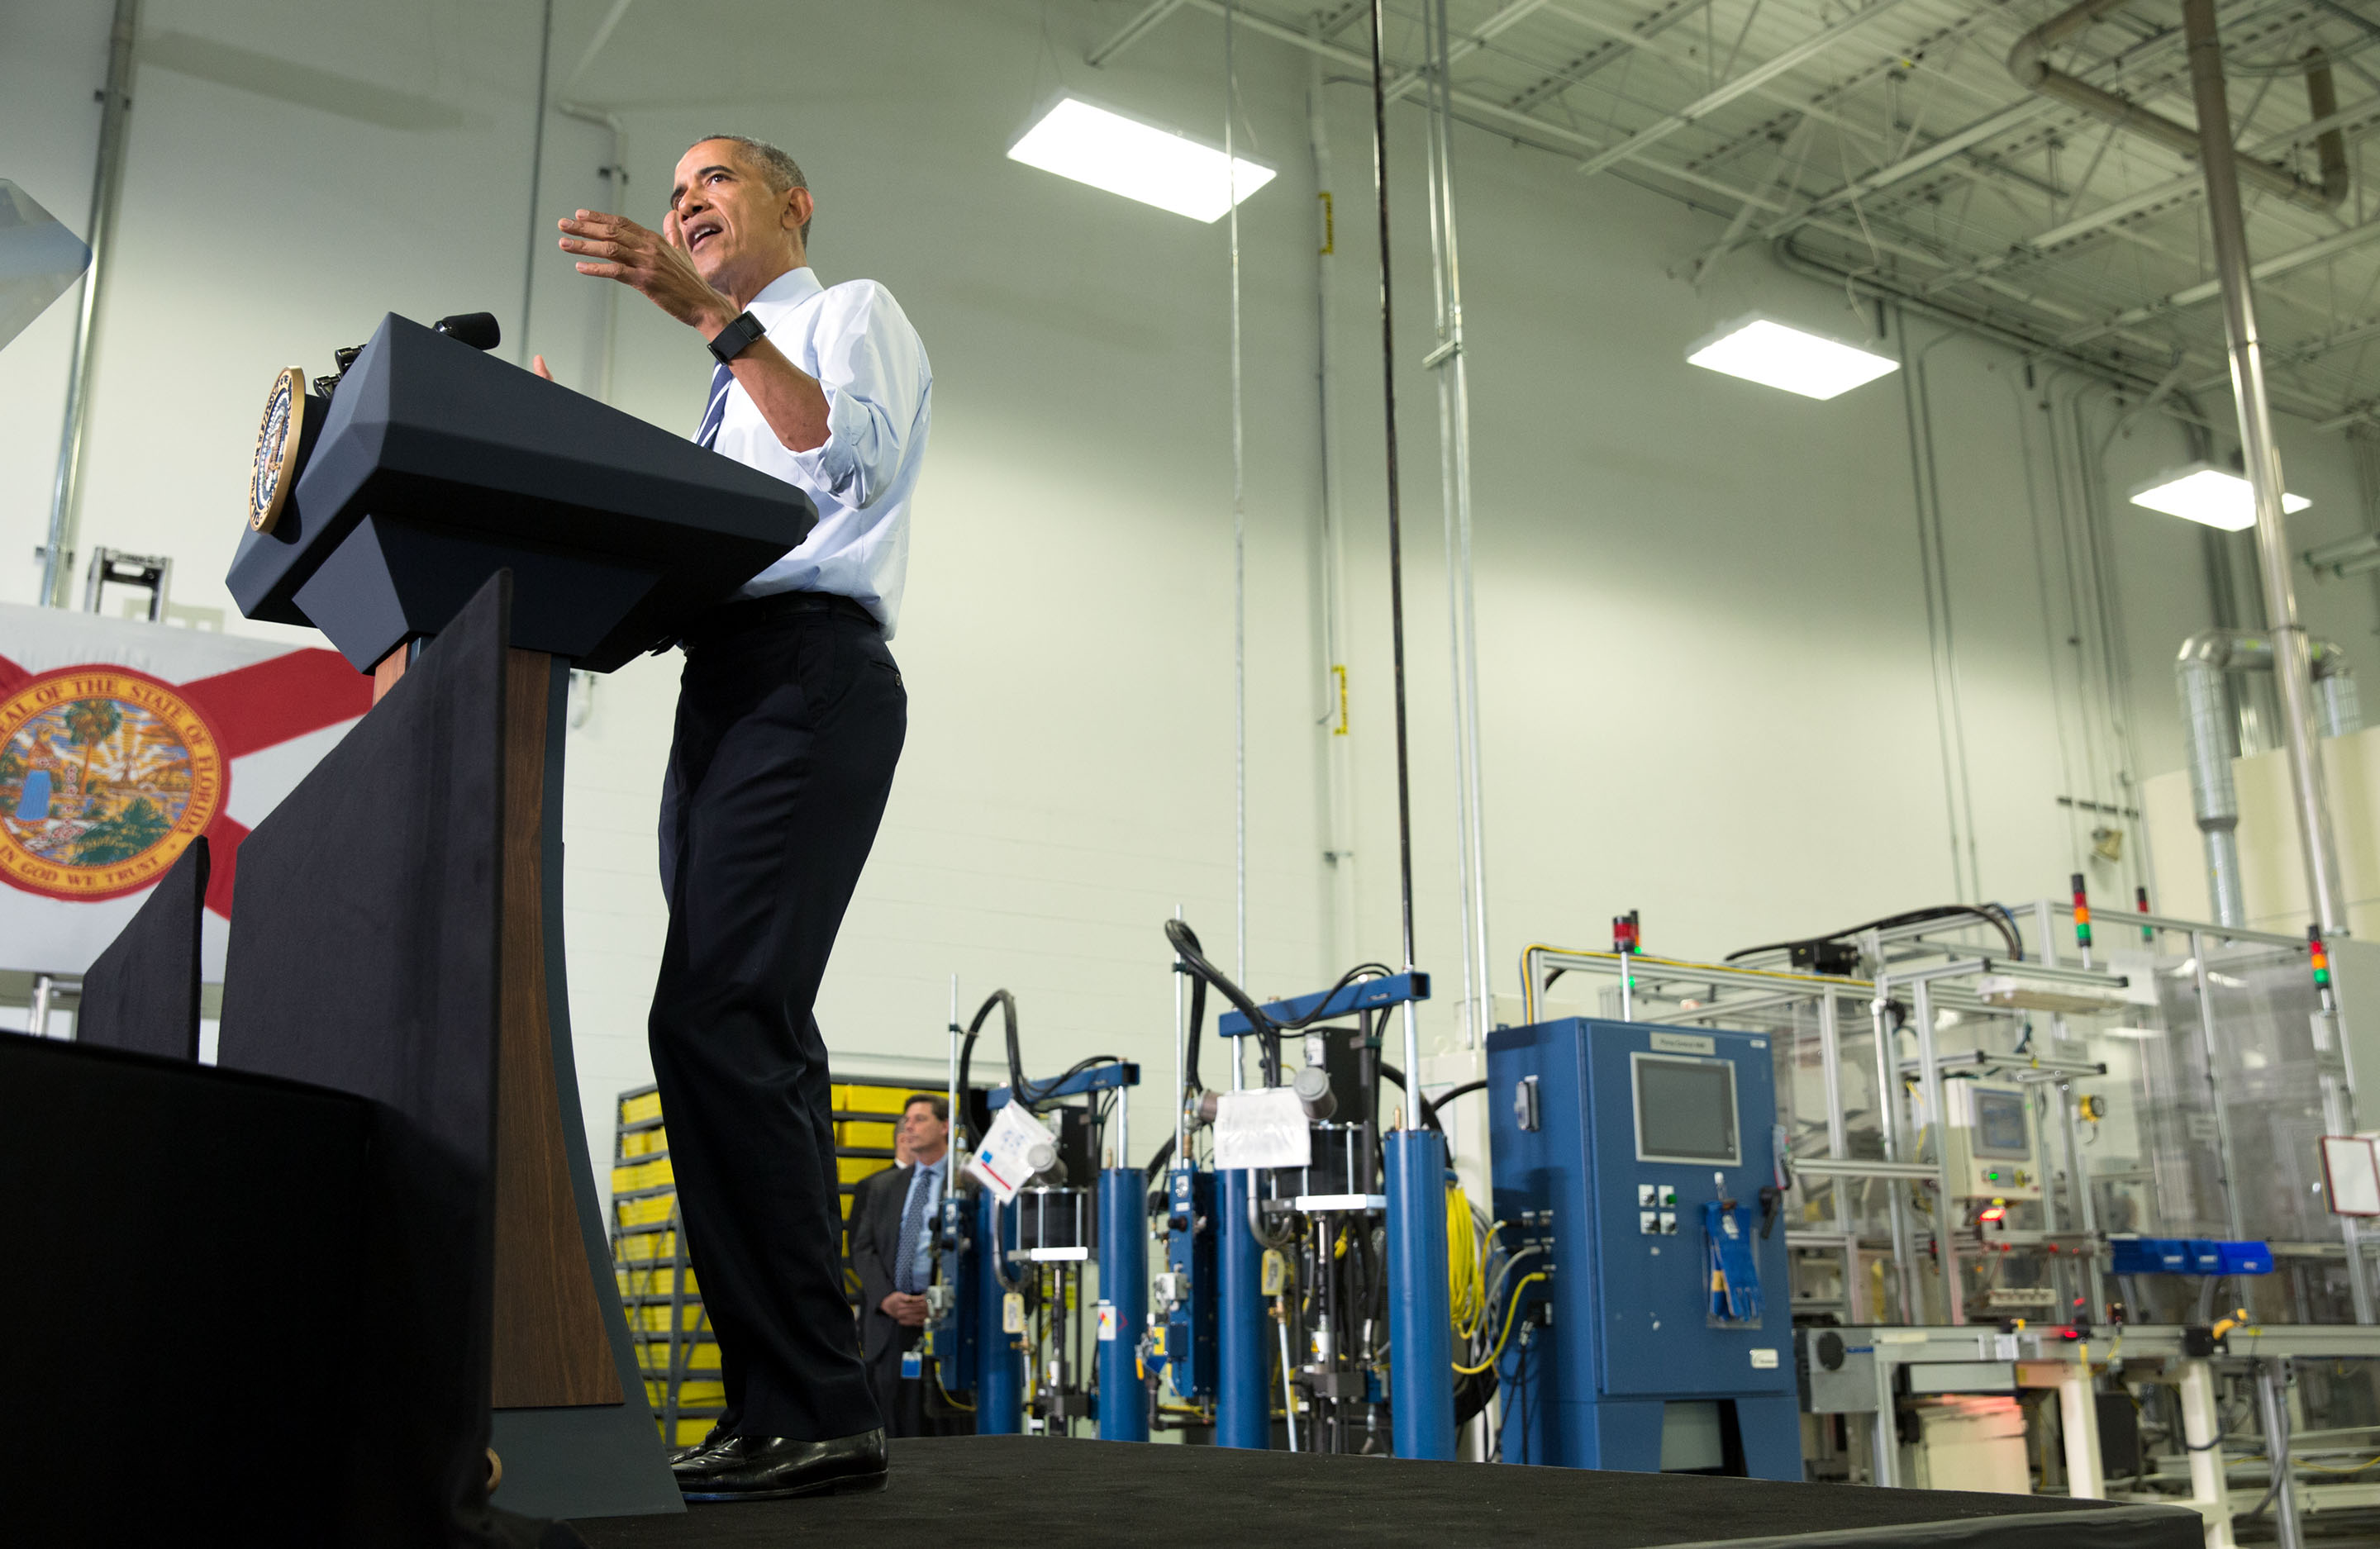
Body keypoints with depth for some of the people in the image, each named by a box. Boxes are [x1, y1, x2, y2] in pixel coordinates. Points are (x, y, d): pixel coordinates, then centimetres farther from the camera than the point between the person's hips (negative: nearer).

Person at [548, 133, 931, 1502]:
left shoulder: (853, 312, 11)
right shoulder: (732, 393, 33)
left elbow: (854, 464, -12)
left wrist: (715, 315, -14)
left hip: (810, 668, -9)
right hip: (721, 682, 9)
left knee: (719, 1018, -21)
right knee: (750, 1033, 1)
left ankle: (812, 1413, -19)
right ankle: (795, 1407, 3)